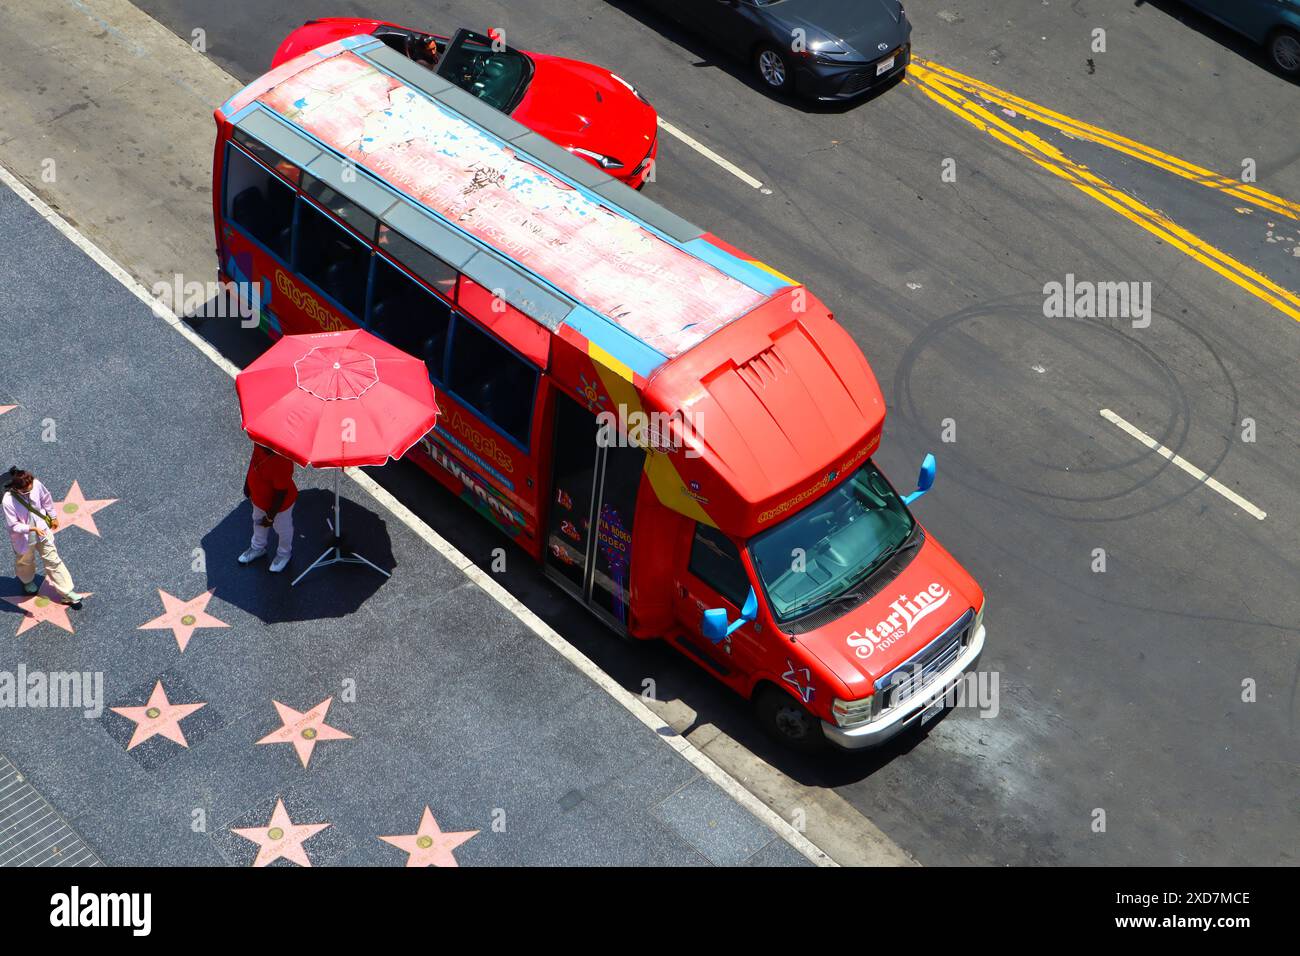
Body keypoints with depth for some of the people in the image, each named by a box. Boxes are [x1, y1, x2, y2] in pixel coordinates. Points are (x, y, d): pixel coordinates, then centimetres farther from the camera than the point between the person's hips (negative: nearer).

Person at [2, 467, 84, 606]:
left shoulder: (36, 484, -25)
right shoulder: (8, 502, -36)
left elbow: (46, 498, -3)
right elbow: (13, 525, -25)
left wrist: (53, 517, 10)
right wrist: (32, 529, -36)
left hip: (42, 531, 3)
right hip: (24, 538, -3)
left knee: (53, 561, 13)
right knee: (25, 562, 28)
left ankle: (67, 592, 25)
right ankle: (27, 581, 61)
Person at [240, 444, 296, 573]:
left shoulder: (281, 462, -44)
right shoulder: (260, 444, -25)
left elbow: (280, 494, -30)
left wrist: (271, 517, -17)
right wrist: (247, 484, 12)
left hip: (279, 504, -7)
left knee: (282, 528, 25)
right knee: (258, 522, 33)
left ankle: (284, 554, 54)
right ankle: (258, 548, 61)